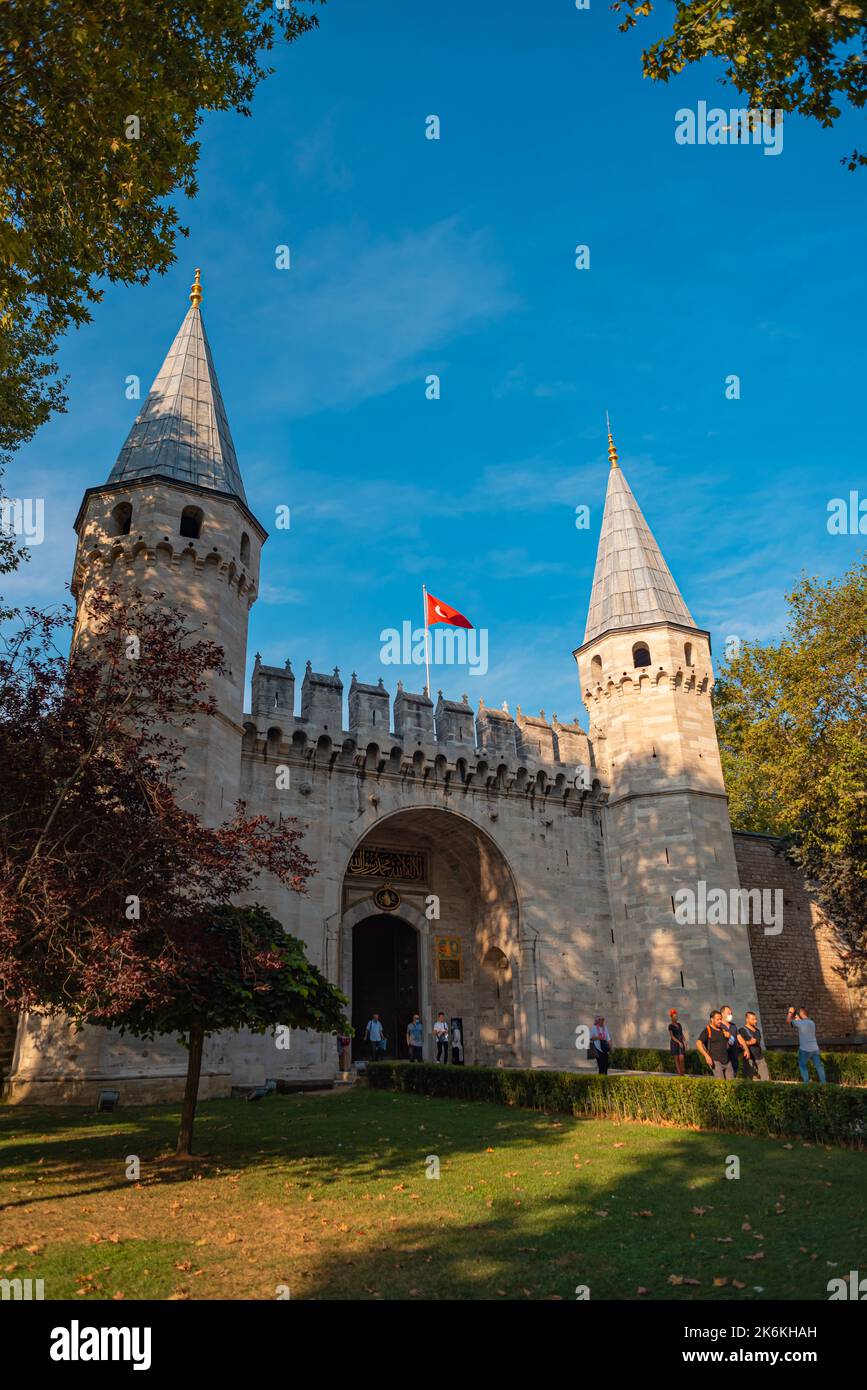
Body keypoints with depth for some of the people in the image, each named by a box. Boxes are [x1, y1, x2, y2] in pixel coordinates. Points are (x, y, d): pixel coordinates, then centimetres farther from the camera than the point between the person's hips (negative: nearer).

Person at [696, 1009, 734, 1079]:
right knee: (721, 1082, -17)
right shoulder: (707, 1030, -4)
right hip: (715, 1061, -7)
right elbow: (698, 1043, -14)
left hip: (727, 1061, 7)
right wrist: (706, 1055, -24)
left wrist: (728, 1036, 7)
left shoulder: (722, 1030, 17)